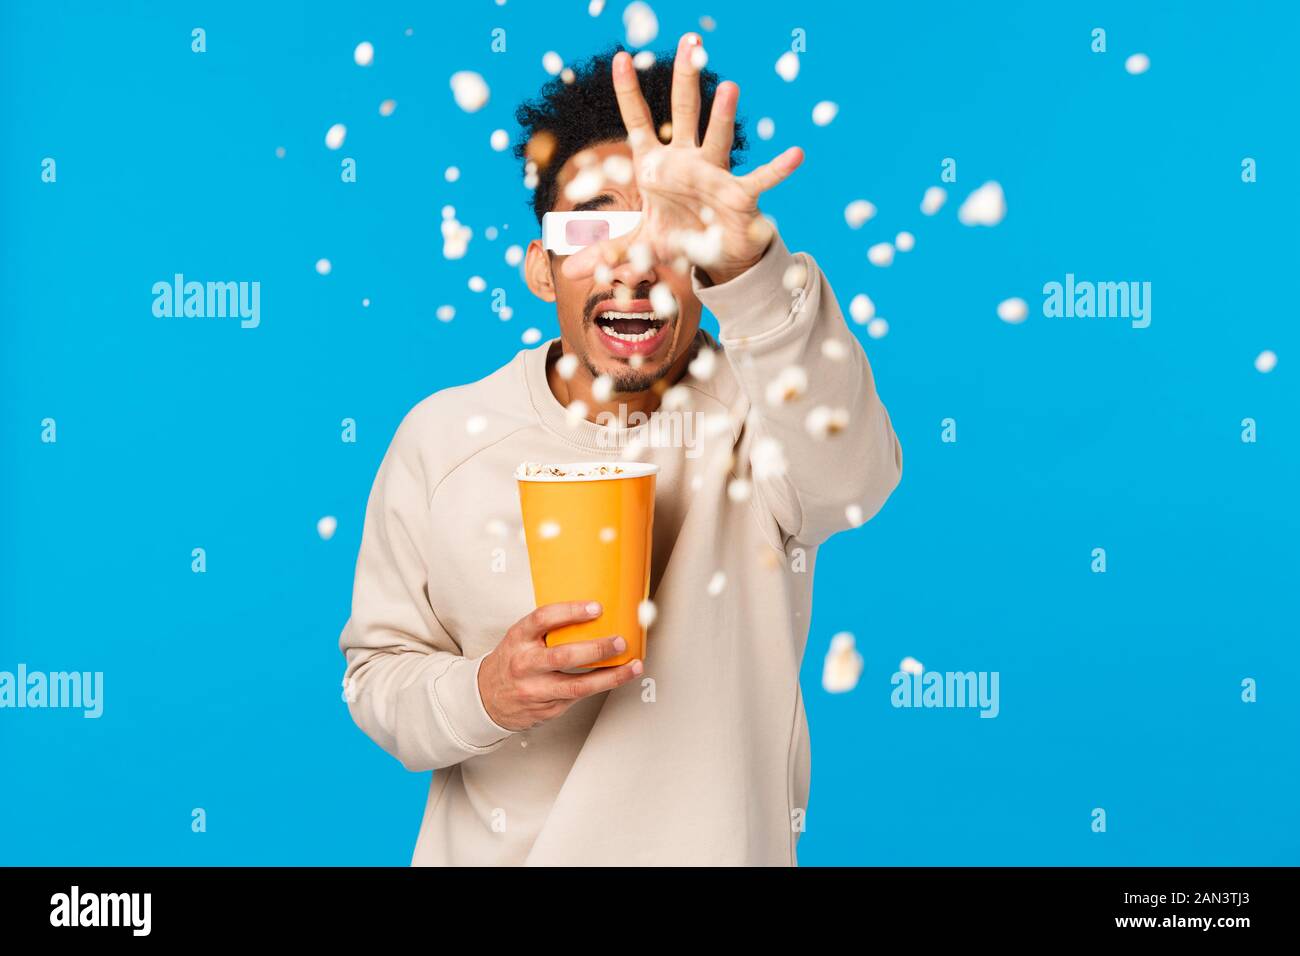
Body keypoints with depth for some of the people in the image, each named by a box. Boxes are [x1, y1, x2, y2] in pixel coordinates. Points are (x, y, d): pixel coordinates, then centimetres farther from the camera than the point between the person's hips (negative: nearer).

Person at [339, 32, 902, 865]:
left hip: (719, 844, -1)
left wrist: (745, 262, -51)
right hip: (487, 848, 1)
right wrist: (481, 698, -25)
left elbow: (849, 474, -36)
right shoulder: (442, 436, -8)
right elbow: (378, 672, -4)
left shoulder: (758, 414, -14)